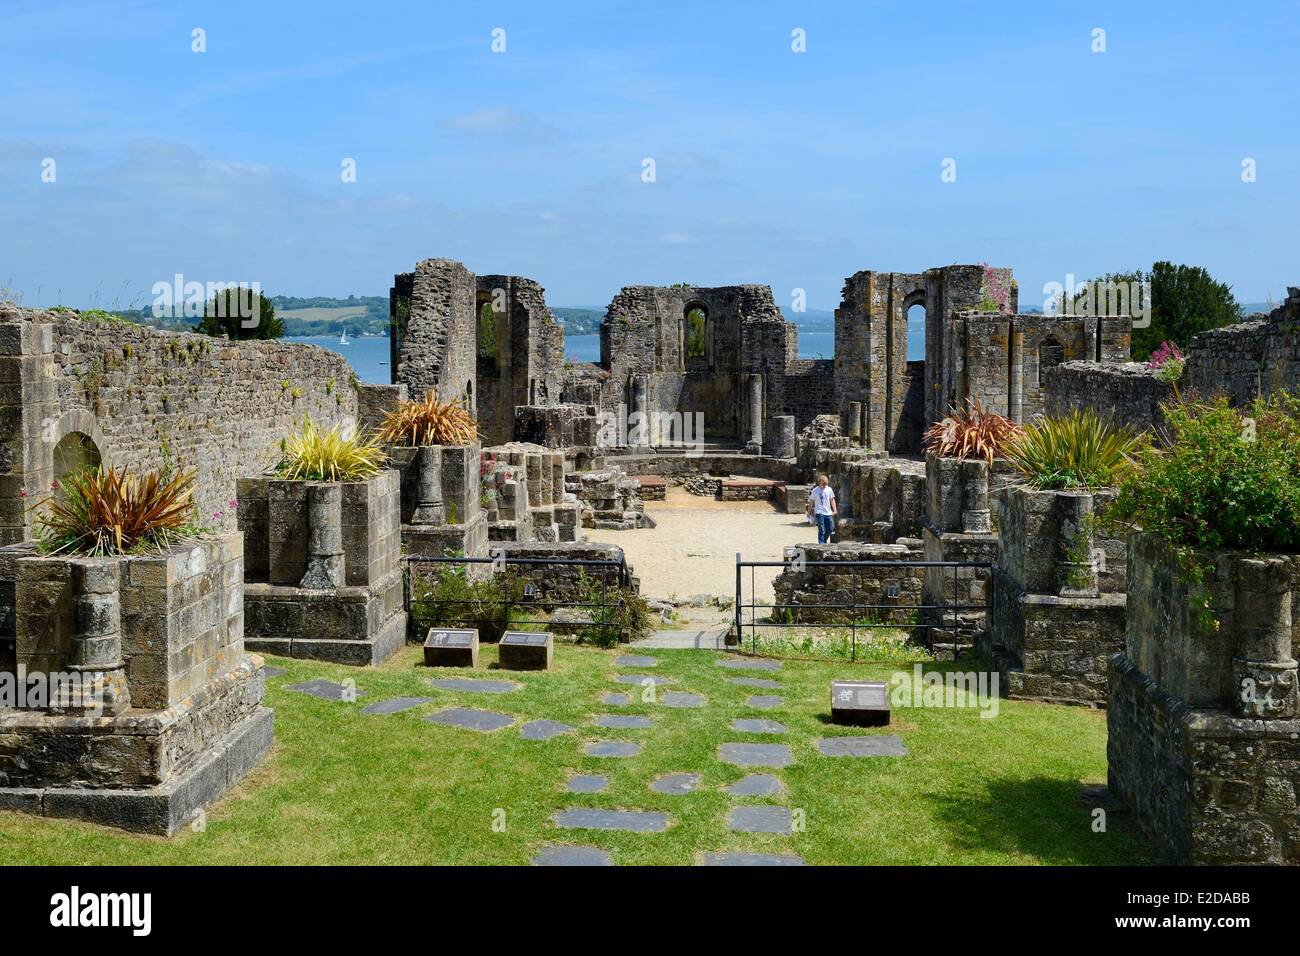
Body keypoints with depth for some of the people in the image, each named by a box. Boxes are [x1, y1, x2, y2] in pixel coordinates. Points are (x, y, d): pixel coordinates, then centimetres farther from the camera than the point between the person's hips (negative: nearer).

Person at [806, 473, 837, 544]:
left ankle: (824, 541, 28)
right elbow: (811, 502, 2)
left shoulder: (829, 489, 6)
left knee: (830, 529, 6)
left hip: (828, 512, 4)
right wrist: (809, 513, 4)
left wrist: (835, 510, 0)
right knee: (821, 530, -8)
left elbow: (832, 500, 11)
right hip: (819, 513, -4)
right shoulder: (815, 491, -4)